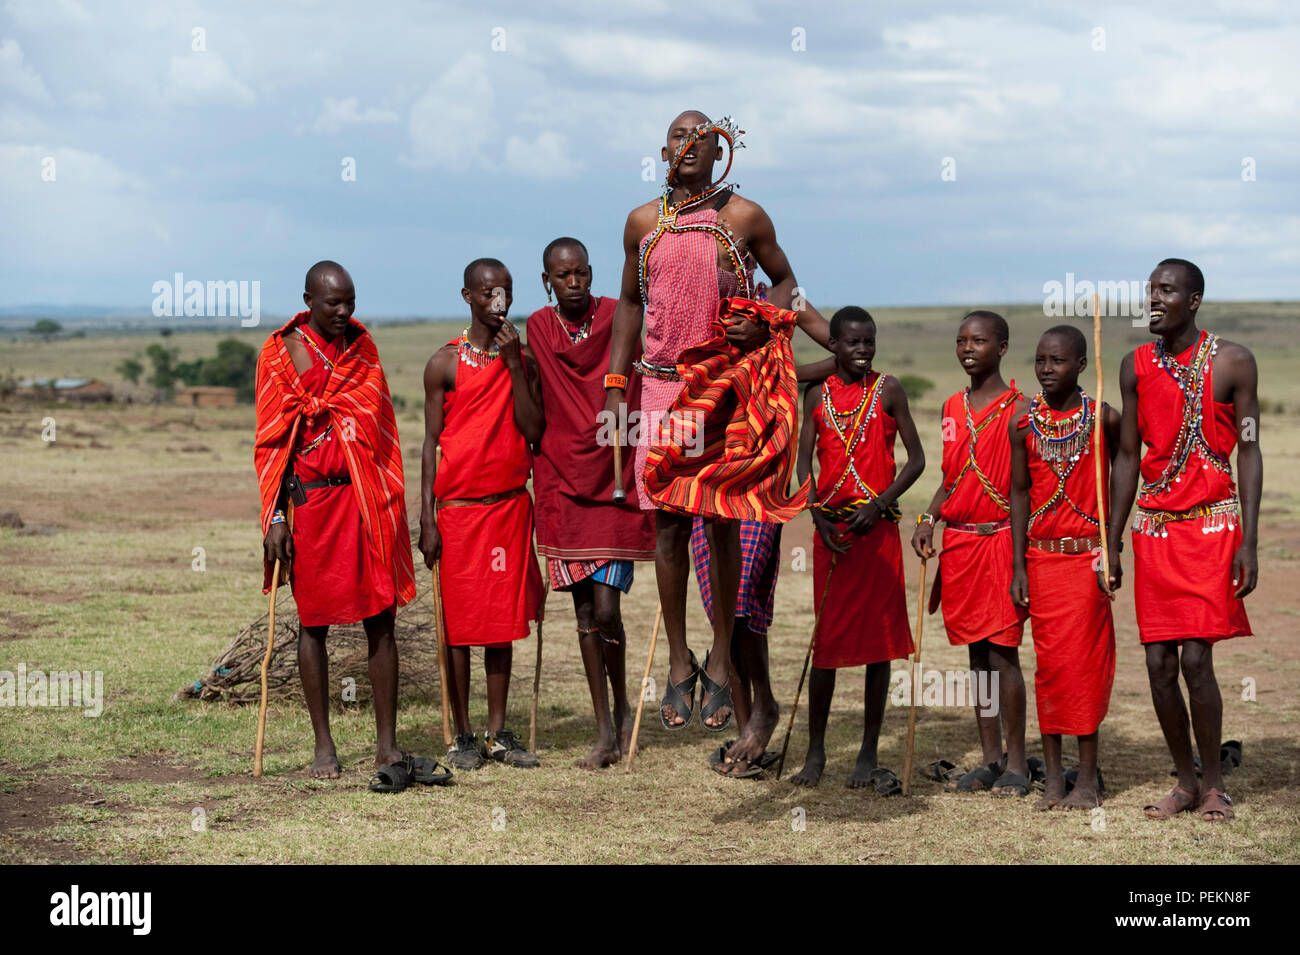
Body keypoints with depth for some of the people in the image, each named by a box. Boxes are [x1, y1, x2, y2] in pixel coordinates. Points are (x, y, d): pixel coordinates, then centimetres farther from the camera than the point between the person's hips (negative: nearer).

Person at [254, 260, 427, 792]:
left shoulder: (363, 348, 11)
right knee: (314, 622, 5)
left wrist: (392, 503, 9)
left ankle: (387, 747, 2)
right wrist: (275, 517, -7)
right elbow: (272, 440, -1)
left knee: (381, 618, -1)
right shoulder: (283, 353, -1)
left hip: (365, 498, 3)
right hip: (310, 498, -3)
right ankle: (323, 745, 15)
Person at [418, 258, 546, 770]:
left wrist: (514, 364, -11)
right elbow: (431, 443, -1)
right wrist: (426, 518, -6)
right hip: (457, 506, -3)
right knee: (460, 622, 1)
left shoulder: (524, 359, 7)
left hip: (511, 503, 3)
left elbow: (534, 432, -5)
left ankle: (498, 733, 14)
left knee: (502, 620, 7)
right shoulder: (445, 363, -2)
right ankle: (463, 736, 11)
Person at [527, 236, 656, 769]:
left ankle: (622, 706, 16)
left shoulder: (619, 320, -4)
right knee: (584, 610, 5)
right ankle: (605, 731, 13)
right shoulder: (538, 328, 5)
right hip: (563, 480, 3)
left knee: (606, 609, -11)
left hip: (615, 480, -3)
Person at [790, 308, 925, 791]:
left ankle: (868, 756, 8)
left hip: (878, 528, -1)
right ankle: (815, 751, 15)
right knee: (826, 640, 4)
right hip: (830, 529, 1)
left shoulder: (887, 389, 3)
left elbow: (916, 458, 1)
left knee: (879, 640, 1)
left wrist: (878, 505, -11)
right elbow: (803, 462, 6)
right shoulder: (818, 393, 8)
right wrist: (819, 517, -8)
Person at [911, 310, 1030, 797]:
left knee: (1002, 651, -6)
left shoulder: (1018, 409, -6)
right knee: (976, 651, 9)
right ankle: (990, 760, 16)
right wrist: (927, 519, 4)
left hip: (1001, 538, -6)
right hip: (958, 541, 6)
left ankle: (1016, 763, 2)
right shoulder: (953, 407, 13)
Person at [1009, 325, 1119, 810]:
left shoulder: (1102, 417, -4)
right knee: (1048, 662, 4)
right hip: (1041, 555, 2)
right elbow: (1020, 492, 6)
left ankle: (1088, 776, 6)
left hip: (1088, 556, -2)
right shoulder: (1024, 422, 3)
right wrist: (1018, 566, 3)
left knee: (1084, 661, -2)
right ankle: (1053, 774, 11)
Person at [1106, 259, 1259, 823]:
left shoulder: (1232, 362, -3)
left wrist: (1248, 543, -11)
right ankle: (1185, 781, 16)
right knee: (1159, 665, 1)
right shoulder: (1136, 367, 7)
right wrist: (1112, 544, 9)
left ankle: (1213, 783, 5)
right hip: (1154, 528, 4)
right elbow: (1127, 457, 11)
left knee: (1196, 659, -11)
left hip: (1212, 525, -4)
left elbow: (1249, 451, -4)